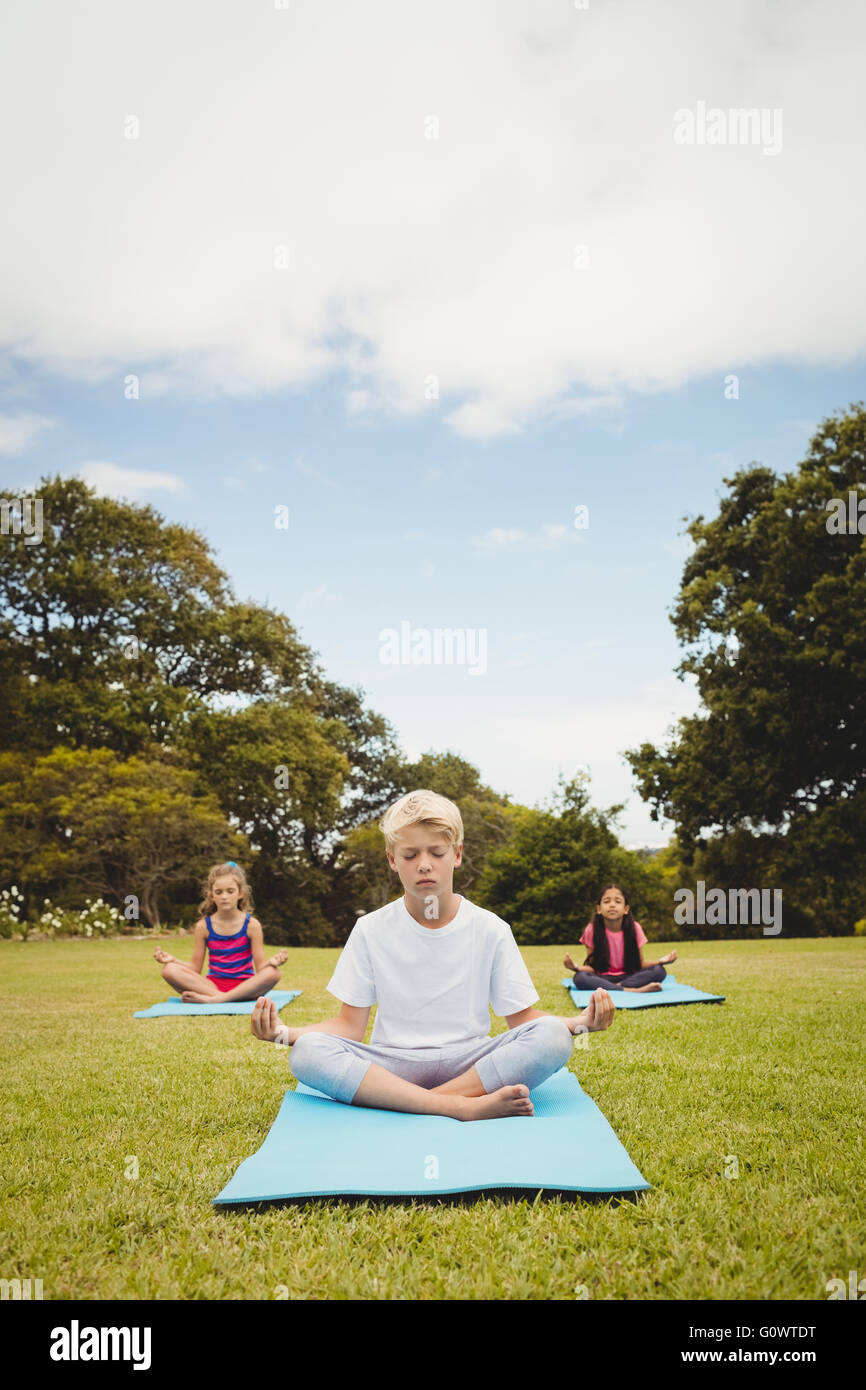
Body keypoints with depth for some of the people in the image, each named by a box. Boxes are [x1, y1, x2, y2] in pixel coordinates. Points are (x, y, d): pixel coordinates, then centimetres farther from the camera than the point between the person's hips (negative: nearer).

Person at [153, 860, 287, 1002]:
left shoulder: (251, 925, 0)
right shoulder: (204, 926, 5)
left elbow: (260, 968, -2)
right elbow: (196, 968, 7)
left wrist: (271, 962, -25)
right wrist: (173, 959, -10)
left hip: (244, 986, -1)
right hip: (213, 985, 1)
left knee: (272, 973, -34)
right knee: (169, 970, -22)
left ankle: (211, 999, -33)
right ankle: (220, 996, -31)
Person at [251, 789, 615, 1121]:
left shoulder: (490, 930, 4)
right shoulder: (370, 930, 5)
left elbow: (520, 1017, 3)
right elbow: (350, 1025, 3)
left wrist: (579, 1022, -17)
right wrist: (285, 1033, -15)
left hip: (470, 1062, 0)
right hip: (391, 1065, 0)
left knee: (552, 1036, -27)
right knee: (306, 1053, -30)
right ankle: (464, 1106, -35)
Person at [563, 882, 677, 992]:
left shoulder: (634, 928, -3)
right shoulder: (592, 930, -7)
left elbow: (640, 964, 1)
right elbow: (592, 967, -6)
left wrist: (660, 961, -19)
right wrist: (577, 967, -28)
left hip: (629, 976, 1)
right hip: (602, 978, -1)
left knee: (659, 971, -25)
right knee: (579, 977, -35)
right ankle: (632, 990, -36)